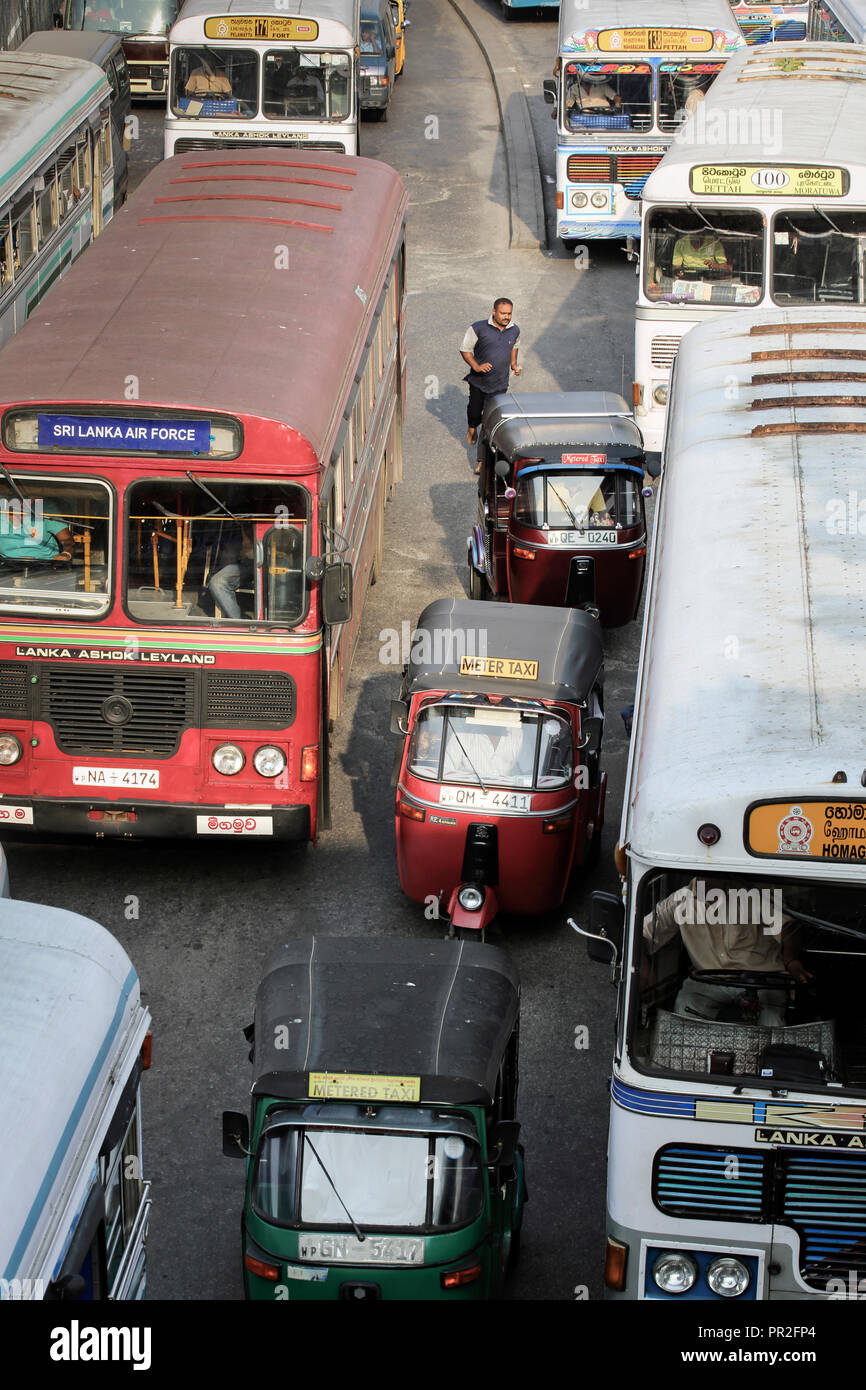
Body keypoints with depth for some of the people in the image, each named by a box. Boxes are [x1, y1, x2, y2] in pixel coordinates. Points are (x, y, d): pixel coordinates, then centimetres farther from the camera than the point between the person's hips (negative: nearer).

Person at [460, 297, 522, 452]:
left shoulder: (515, 331, 0)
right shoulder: (478, 328, -14)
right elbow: (465, 349, -5)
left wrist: (513, 364, 10)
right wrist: (476, 366, -17)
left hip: (500, 384, 2)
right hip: (478, 381, -2)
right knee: (474, 412, 12)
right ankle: (472, 428, 51)